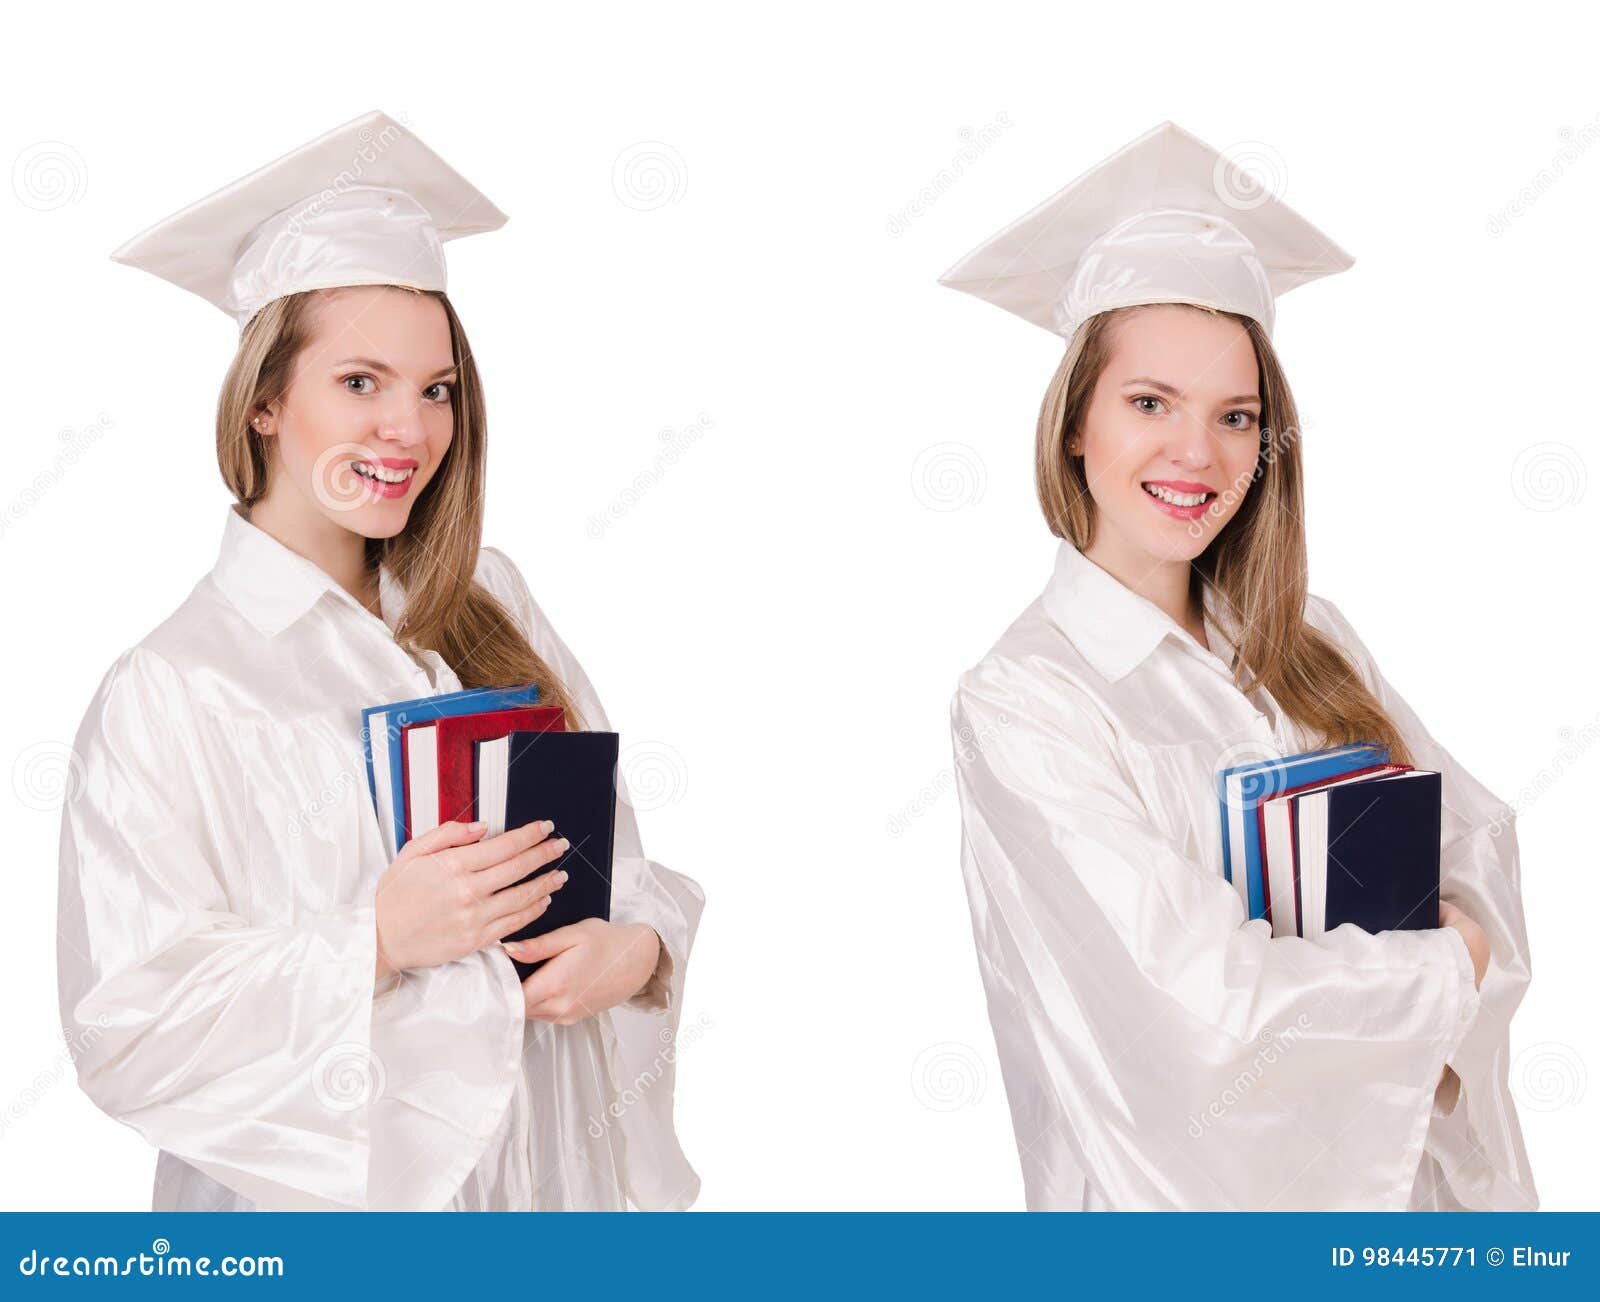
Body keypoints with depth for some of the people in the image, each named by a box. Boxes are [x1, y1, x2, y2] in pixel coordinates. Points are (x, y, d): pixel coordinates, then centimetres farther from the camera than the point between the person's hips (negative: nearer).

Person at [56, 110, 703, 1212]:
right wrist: (377, 943, -25)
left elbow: (611, 854, 4)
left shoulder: (489, 608, 2)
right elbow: (130, 1023, -16)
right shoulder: (173, 690, -13)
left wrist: (637, 947, -17)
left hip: (547, 1153, 4)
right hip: (332, 1183, -4)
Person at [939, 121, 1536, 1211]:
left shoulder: (1310, 641, 0)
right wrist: (1446, 965, -10)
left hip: (1399, 1155, 5)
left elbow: (1476, 836, 2)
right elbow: (1207, 1002, -24)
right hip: (1195, 1183, -5)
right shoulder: (1021, 701, -18)